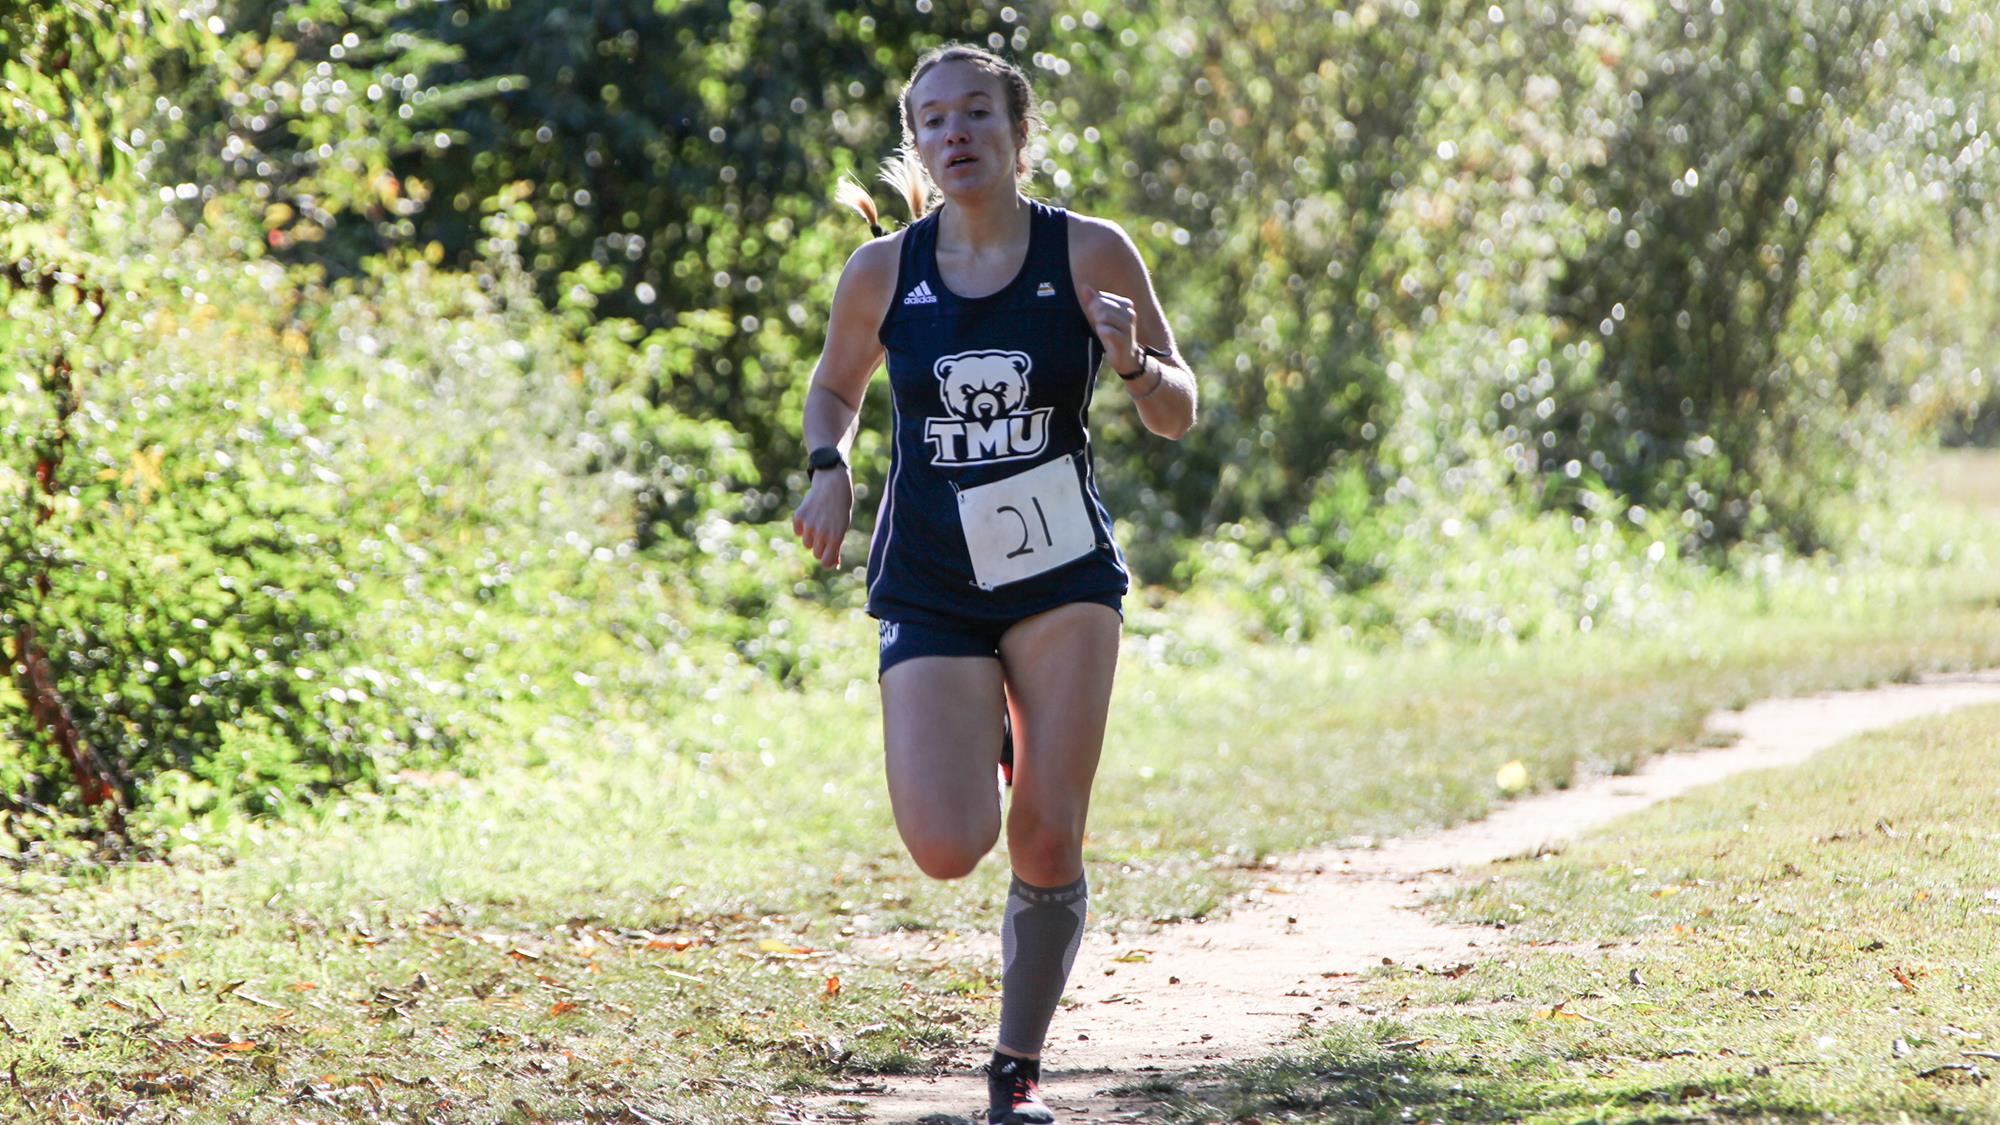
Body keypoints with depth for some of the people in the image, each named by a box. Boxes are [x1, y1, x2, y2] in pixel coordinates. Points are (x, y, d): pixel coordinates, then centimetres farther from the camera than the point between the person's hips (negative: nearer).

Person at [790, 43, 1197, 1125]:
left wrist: (1134, 364, -20)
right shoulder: (881, 272, -2)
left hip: (1064, 581, 0)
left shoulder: (1090, 253, -5)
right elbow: (834, 388, 17)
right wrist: (827, 466, -4)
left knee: (1047, 843, -5)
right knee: (946, 850, -14)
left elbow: (1177, 415, 2)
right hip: (930, 589, 0)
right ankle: (978, 741, 23)